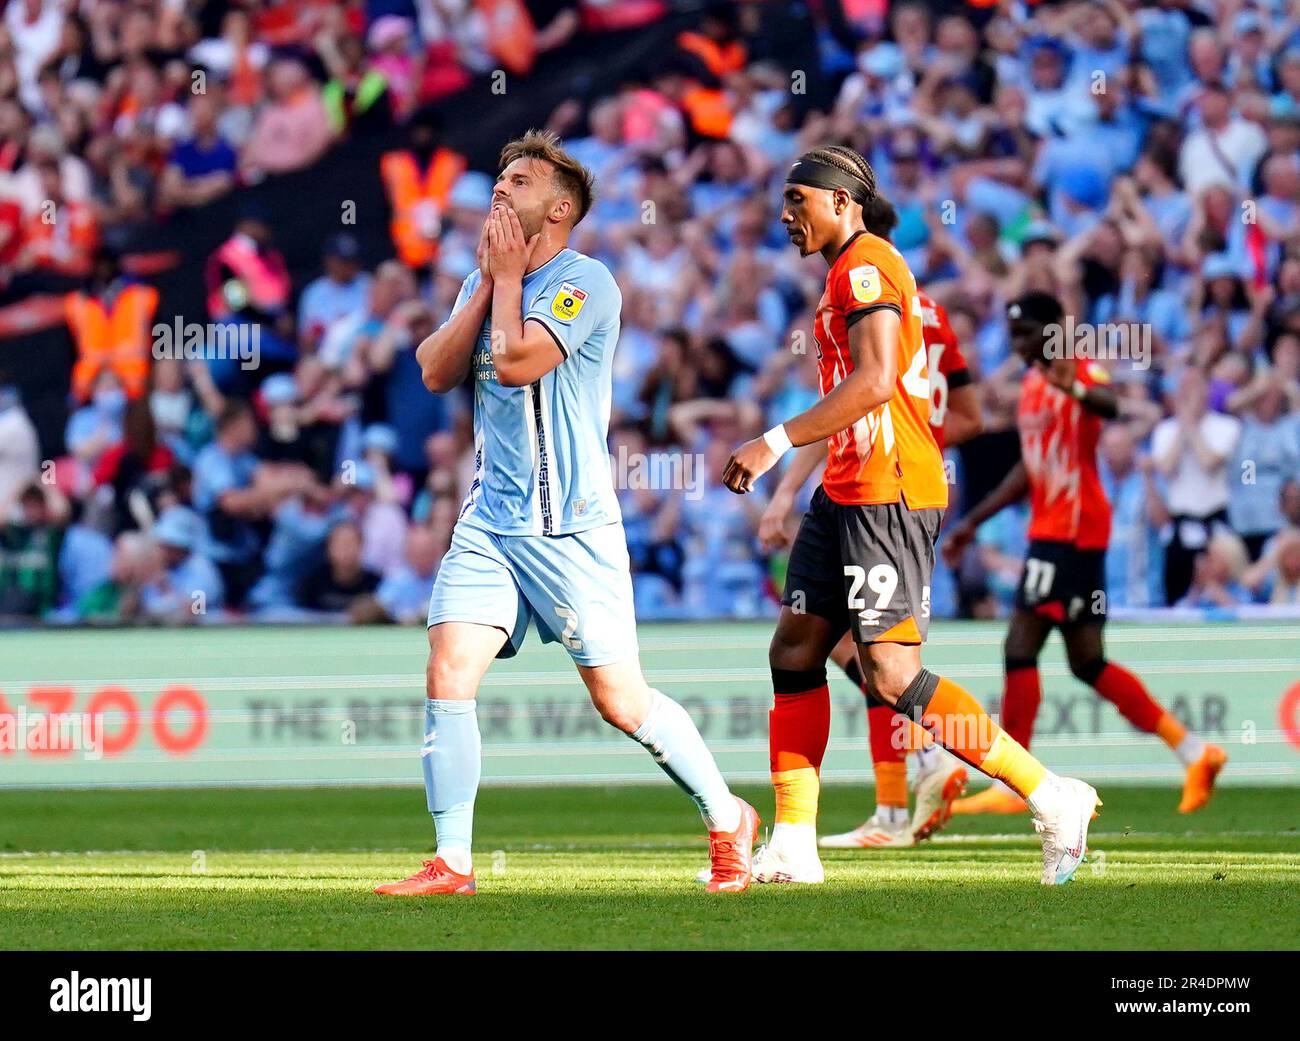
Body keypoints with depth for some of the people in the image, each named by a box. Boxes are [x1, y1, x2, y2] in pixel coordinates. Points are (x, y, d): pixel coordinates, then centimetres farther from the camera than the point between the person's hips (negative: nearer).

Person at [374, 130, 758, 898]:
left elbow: (516, 362, -21)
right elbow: (437, 372, 3)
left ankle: (728, 821, 18)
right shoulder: (485, 283, 14)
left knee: (619, 699, -2)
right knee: (449, 671, -10)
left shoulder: (584, 283, -10)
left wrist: (508, 276, -7)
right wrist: (488, 283, -1)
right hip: (489, 520, 6)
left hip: (570, 525, -6)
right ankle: (452, 864, -6)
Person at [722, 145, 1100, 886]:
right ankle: (792, 849, 7)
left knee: (890, 672, -14)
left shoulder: (865, 266, -12)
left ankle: (1054, 799, -10)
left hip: (888, 493, -11)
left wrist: (776, 444, -23)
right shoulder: (853, 272, 20)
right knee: (795, 650, 7)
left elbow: (874, 382, -23)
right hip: (847, 490, 11)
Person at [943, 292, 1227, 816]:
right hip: (1049, 531, 10)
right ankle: (1194, 753, 15)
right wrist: (971, 522, 30)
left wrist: (1075, 390, -58)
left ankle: (1011, 785, -9)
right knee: (1088, 664, 11)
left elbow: (1109, 404, -36)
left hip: (1072, 531, -10)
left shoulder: (1082, 370, -10)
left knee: (1020, 649, -11)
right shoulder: (1033, 382, 17)